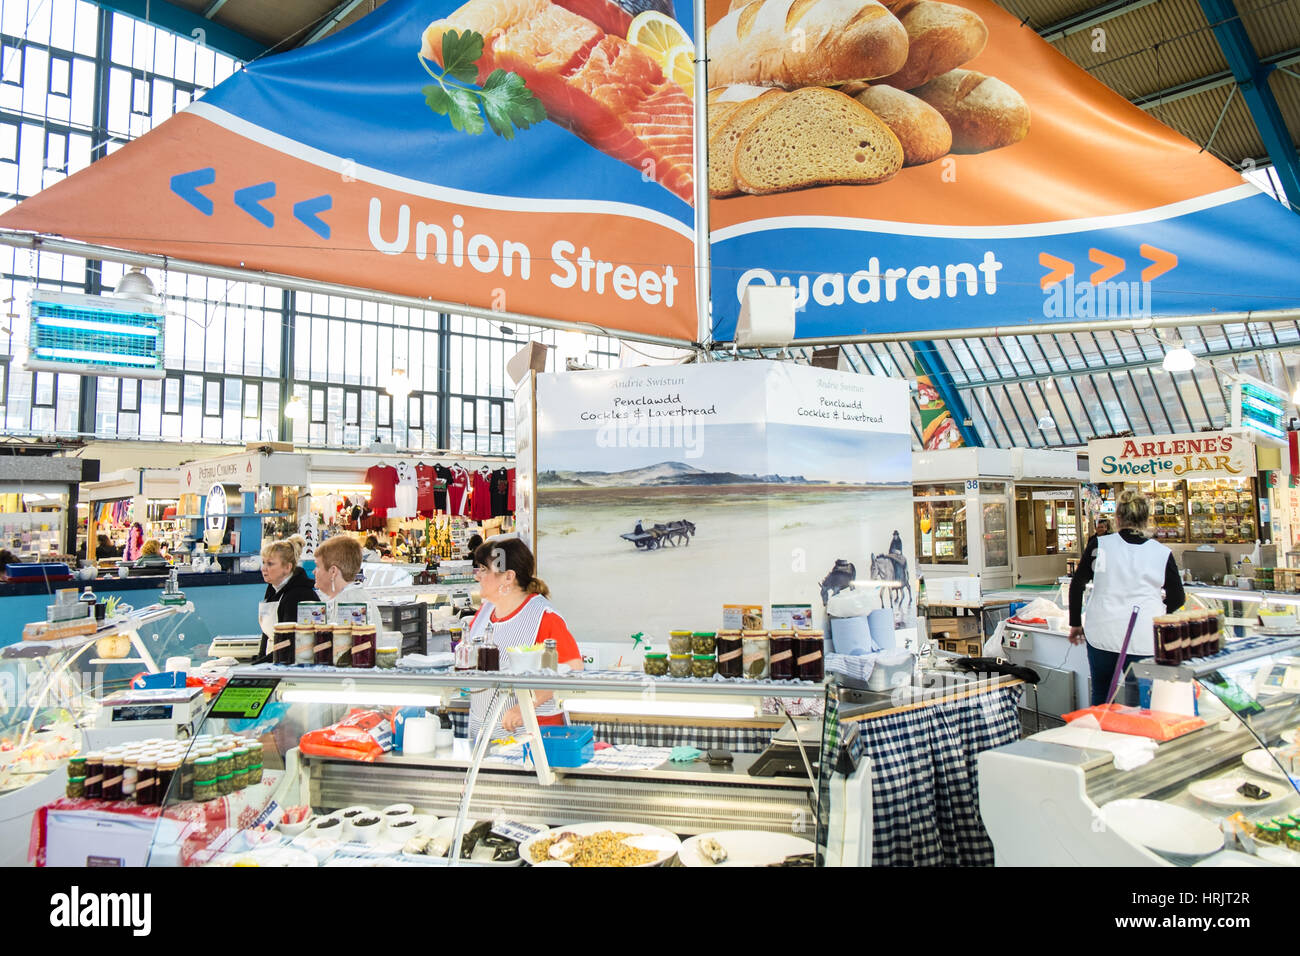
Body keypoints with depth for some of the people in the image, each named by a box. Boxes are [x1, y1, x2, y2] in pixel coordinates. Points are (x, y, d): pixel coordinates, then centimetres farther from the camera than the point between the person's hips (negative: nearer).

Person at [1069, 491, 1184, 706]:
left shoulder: (1099, 545, -2)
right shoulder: (1162, 553, -1)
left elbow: (1077, 585, 2)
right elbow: (1177, 599, 8)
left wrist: (1075, 624, 13)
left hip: (1103, 633, 0)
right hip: (1144, 640, 0)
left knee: (1101, 696, 16)